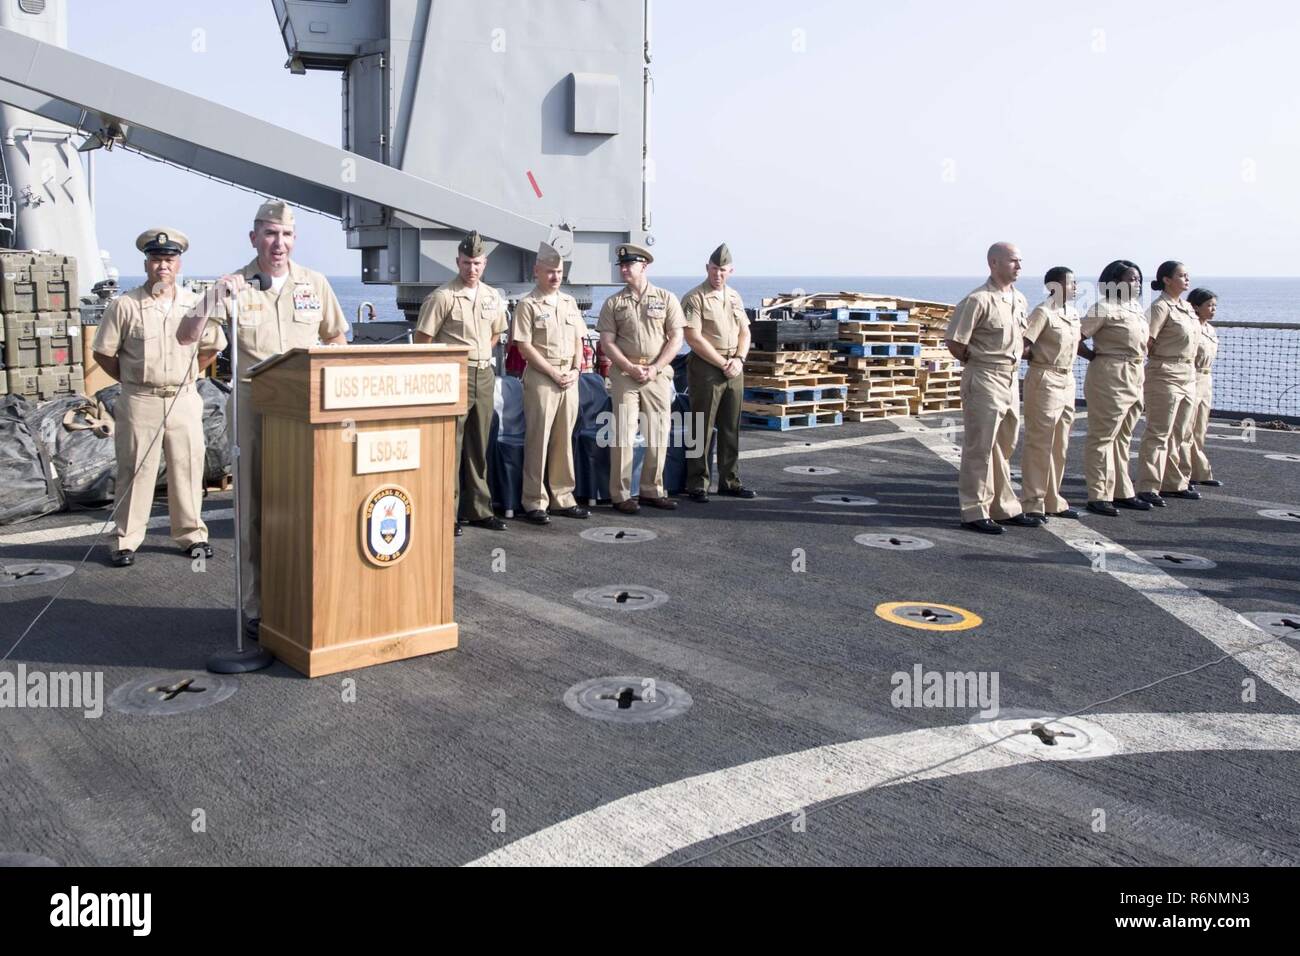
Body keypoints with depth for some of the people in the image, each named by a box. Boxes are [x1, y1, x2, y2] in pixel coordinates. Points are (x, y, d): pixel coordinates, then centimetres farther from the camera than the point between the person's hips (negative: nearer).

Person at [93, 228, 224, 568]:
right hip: (140, 401, -2)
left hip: (184, 399, 2)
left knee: (188, 468, 7)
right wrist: (133, 380, 3)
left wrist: (185, 376, 11)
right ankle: (126, 541, 10)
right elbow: (103, 353, 4)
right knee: (134, 470, 3)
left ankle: (191, 534, 19)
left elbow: (211, 348, 16)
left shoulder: (195, 305, 4)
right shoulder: (125, 306, -3)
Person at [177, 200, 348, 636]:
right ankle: (257, 606, 10)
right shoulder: (234, 286, 1)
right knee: (254, 504, 2)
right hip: (253, 403, -2)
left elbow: (337, 337, 17)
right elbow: (185, 337, -4)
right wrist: (215, 300, -19)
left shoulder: (315, 283, 7)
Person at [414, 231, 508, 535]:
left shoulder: (493, 298, 10)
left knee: (478, 448, 12)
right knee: (449, 446, -3)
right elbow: (422, 339, -9)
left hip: (484, 376, 6)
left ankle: (478, 509, 21)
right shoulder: (443, 296, -9)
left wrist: (481, 357, 14)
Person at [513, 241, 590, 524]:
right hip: (541, 377, -6)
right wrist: (554, 374, -11)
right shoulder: (527, 305, -4)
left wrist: (575, 369, 1)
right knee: (538, 440, -3)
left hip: (569, 377, 6)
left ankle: (562, 498, 17)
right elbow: (525, 347, -9)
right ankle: (535, 502, 2)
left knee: (564, 439, 9)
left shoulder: (569, 302, 15)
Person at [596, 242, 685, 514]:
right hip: (624, 374, -1)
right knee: (623, 434, -4)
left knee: (658, 435, 4)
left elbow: (676, 339, 2)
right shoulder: (613, 303, 6)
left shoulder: (666, 298, 5)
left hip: (658, 374, 1)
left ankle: (652, 490, 16)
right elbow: (607, 342, 1)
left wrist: (654, 368, -9)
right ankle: (621, 495, 1)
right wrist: (631, 368, -11)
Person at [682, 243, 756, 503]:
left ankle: (729, 481, 20)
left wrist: (739, 359, -2)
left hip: (734, 369, 7)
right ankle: (697, 484, 2)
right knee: (702, 429, -4)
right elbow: (694, 338, -14)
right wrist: (723, 363, -13)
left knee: (731, 429, 11)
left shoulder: (734, 297, 16)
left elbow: (744, 332, 17)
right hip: (706, 367, -7)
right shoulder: (694, 298, -7)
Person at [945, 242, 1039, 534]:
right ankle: (974, 512, 4)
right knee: (980, 447, -3)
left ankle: (1004, 508, 25)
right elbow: (955, 342, -14)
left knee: (1004, 446, 15)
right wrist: (977, 363, -4)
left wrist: (1014, 361, 12)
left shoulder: (1020, 300, 11)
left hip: (1010, 379, 8)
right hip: (984, 381, -8)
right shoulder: (978, 300, -14)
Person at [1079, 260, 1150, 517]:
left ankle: (1122, 492, 24)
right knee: (1103, 436, -2)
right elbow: (1076, 336, -16)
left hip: (1134, 376, 9)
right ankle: (1098, 496, 2)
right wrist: (1095, 357, -9)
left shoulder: (1136, 307, 14)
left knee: (1123, 436, 15)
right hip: (1110, 375, -9)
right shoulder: (1105, 307, -11)